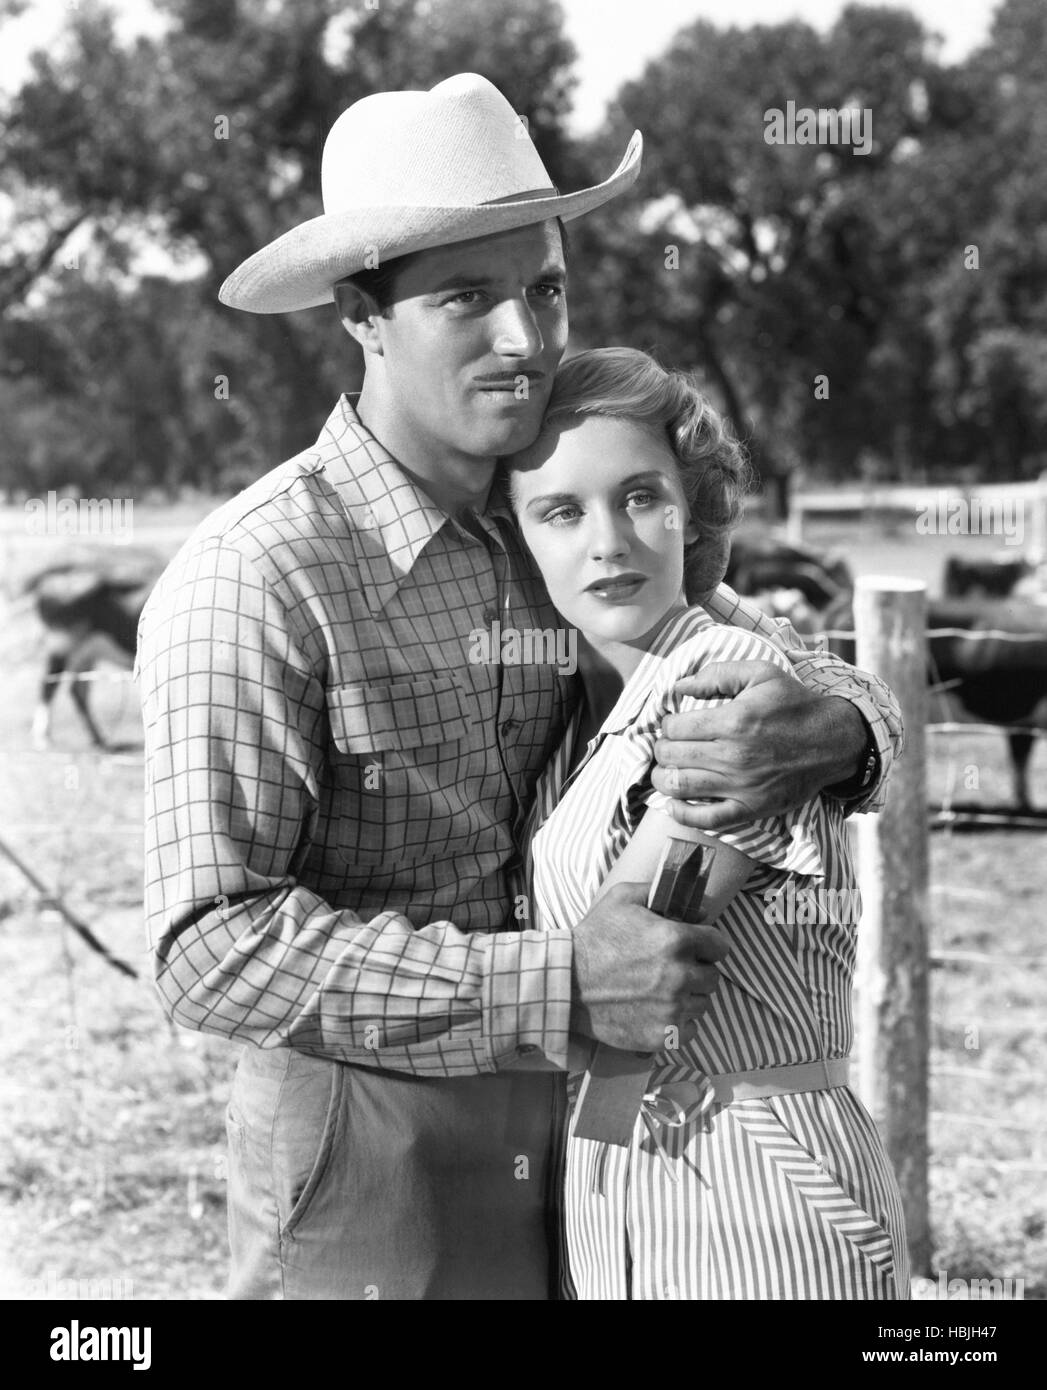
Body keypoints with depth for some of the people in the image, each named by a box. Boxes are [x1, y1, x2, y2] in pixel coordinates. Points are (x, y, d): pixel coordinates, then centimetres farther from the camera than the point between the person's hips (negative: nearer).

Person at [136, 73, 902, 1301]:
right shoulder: (253, 581, -20)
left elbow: (844, 694, 2)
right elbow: (215, 951, -25)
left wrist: (828, 733, -24)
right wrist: (559, 987, -31)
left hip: (567, 1168, 6)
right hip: (362, 1200, -6)